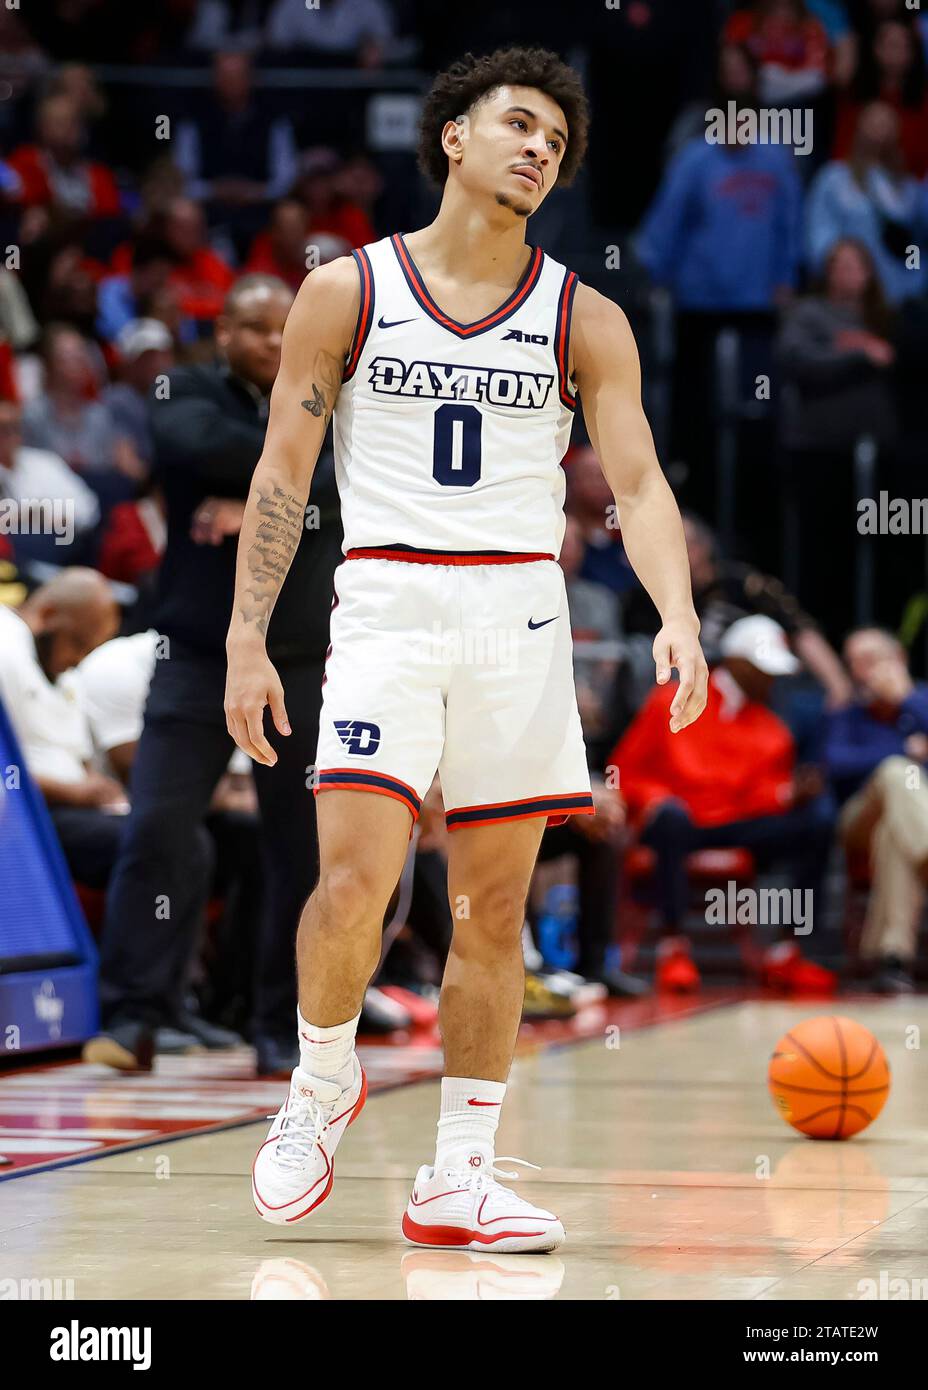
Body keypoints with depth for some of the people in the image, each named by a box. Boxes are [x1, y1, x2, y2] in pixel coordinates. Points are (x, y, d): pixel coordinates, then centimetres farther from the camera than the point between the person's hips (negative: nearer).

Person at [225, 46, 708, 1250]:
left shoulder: (585, 320, 6)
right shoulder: (347, 293, 3)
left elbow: (639, 482, -1)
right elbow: (282, 473, 4)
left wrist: (678, 616, -18)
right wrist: (247, 640, -3)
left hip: (521, 612, 2)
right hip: (387, 600, -2)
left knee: (495, 907, 3)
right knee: (356, 878, -16)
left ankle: (458, 1176, 12)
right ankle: (323, 1085, 12)